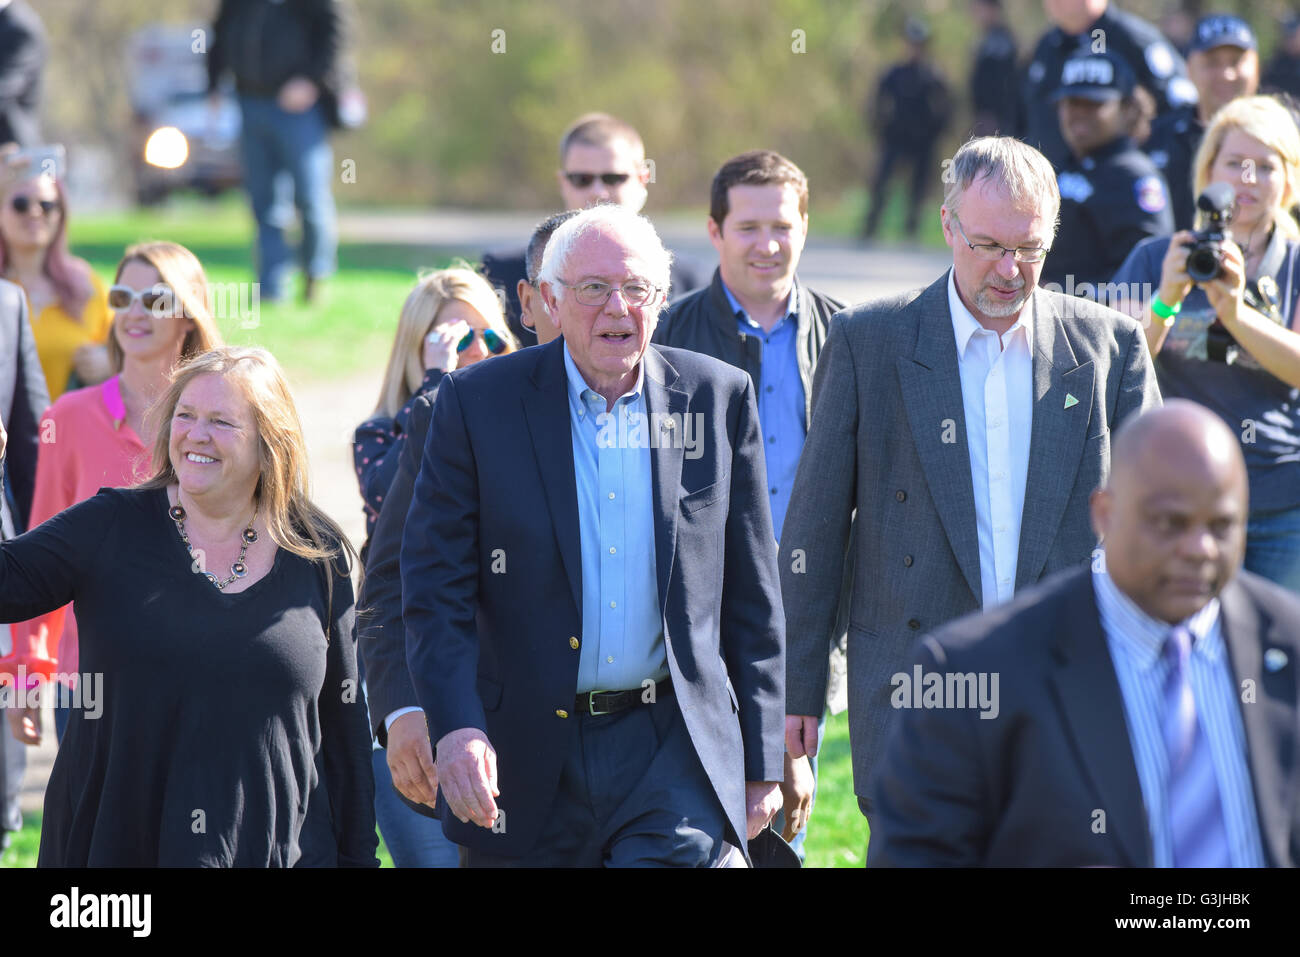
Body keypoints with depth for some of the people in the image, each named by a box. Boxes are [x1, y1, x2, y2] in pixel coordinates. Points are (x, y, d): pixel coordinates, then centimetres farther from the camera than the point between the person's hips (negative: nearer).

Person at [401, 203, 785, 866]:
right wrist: (454, 727, -18)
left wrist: (761, 761, 8)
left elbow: (751, 595, 8)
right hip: (527, 762, 0)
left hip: (673, 753, 0)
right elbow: (436, 589, -3)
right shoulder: (478, 403, -1)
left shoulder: (719, 398, 4)